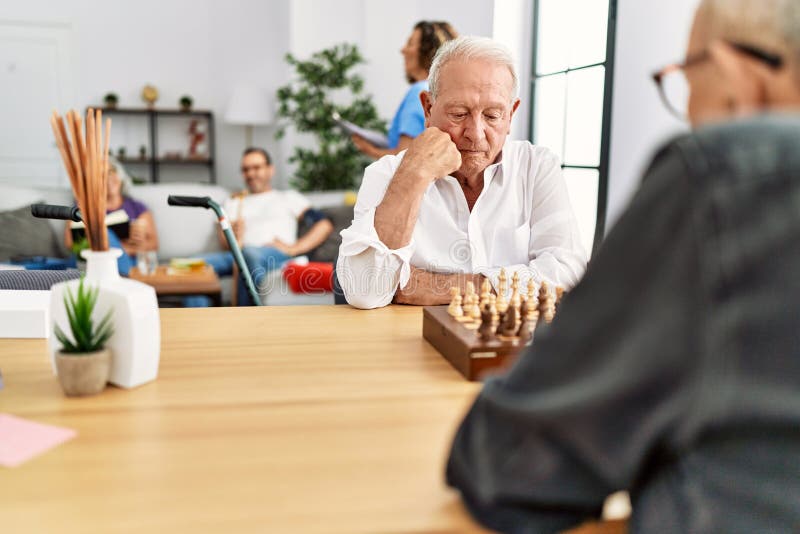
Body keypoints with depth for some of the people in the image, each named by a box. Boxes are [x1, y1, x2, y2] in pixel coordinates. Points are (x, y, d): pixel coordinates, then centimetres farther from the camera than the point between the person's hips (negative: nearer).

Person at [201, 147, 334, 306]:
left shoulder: (288, 197, 25)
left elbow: (325, 224, 10)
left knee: (250, 253, -39)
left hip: (277, 256, -3)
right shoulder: (232, 203, 33)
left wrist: (294, 249, -5)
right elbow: (224, 240, 14)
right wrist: (233, 237, -12)